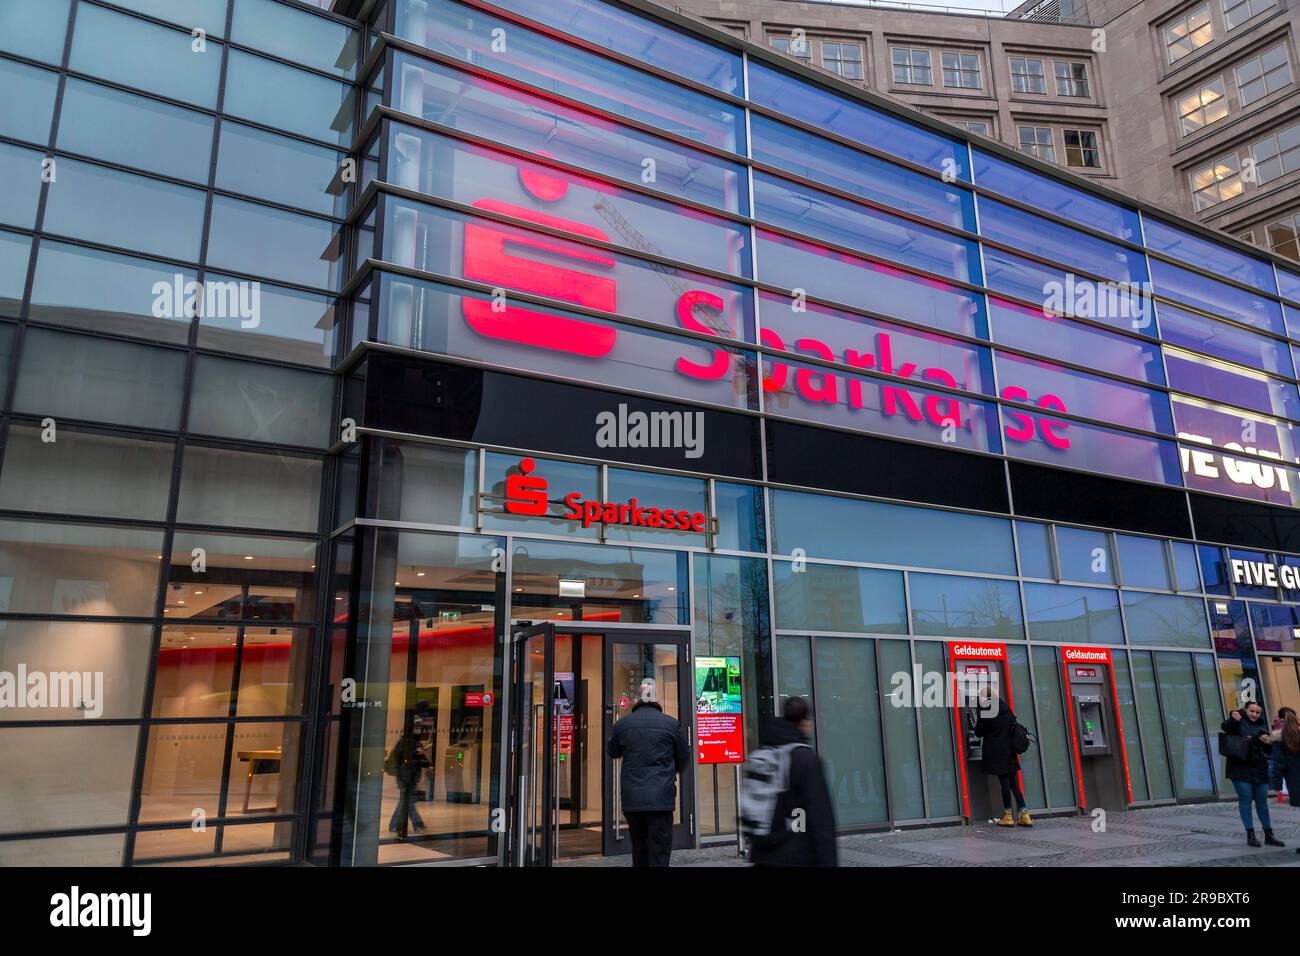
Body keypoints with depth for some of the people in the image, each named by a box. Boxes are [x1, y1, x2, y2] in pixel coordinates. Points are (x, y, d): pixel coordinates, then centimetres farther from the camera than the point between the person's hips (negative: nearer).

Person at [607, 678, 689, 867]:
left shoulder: (622, 724, 0)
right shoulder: (671, 724, -3)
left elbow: (613, 752, 16)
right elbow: (684, 757, 8)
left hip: (632, 799, 2)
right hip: (661, 798, -2)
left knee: (639, 852, 17)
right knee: (659, 853, 0)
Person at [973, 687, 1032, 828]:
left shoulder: (985, 709, -10)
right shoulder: (1005, 707, 11)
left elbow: (979, 732, -6)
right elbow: (1014, 725, 15)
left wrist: (976, 725, 14)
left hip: (995, 751, -6)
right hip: (1010, 750, 6)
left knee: (1004, 782, -3)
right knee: (1014, 783, 9)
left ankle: (1008, 816, 2)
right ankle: (1024, 814, 7)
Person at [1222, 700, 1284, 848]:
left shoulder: (1262, 726, 14)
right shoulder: (1239, 722, -3)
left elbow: (1269, 751, 18)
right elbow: (1225, 728, -27)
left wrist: (1267, 743, -5)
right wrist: (1233, 719, -47)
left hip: (1259, 769, 5)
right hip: (1241, 768, -5)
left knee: (1262, 801, 11)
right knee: (1245, 800, -3)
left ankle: (1269, 835, 19)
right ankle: (1250, 835, 0)